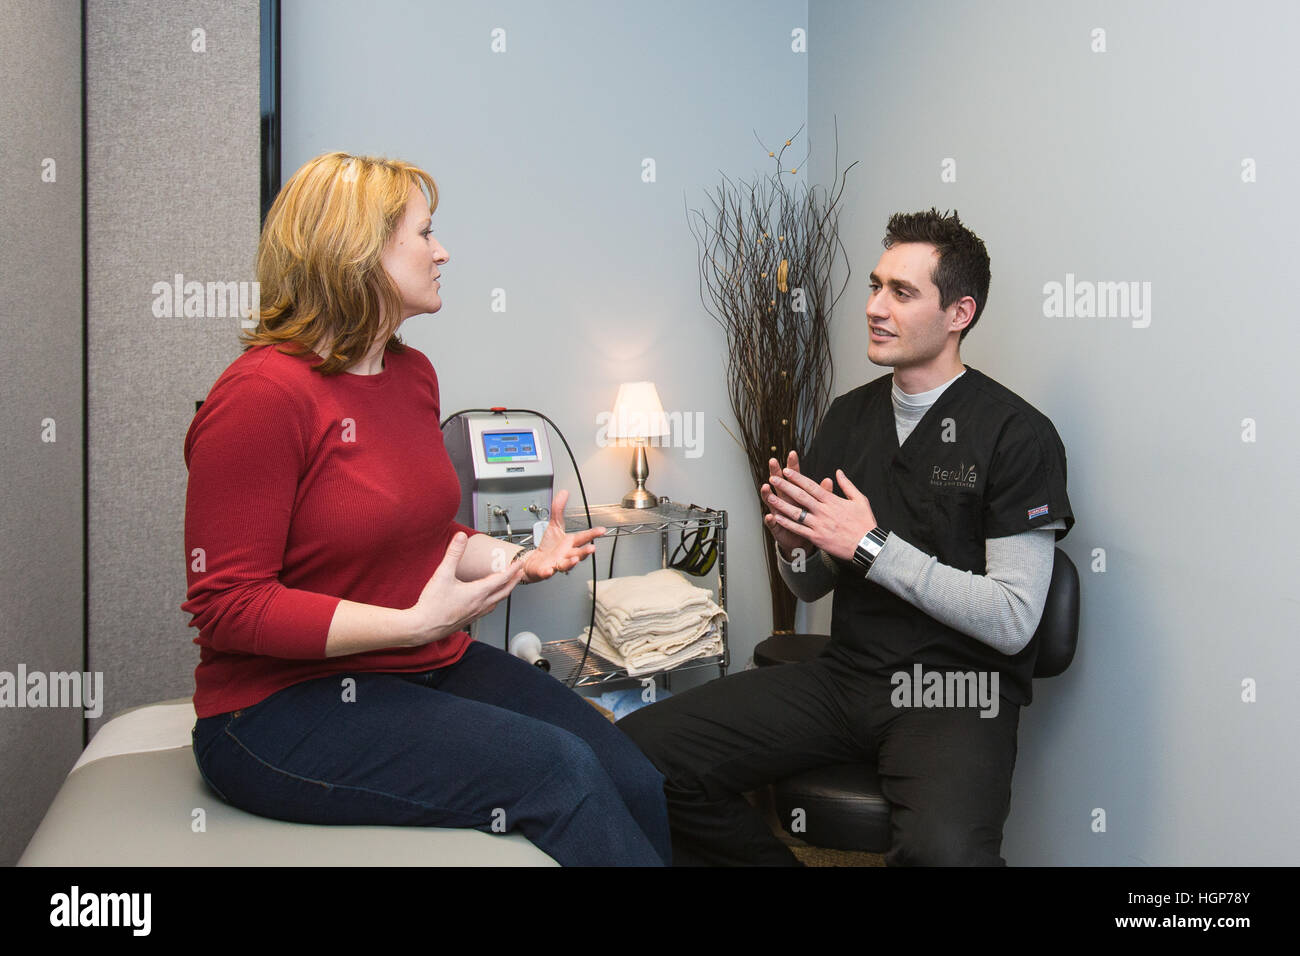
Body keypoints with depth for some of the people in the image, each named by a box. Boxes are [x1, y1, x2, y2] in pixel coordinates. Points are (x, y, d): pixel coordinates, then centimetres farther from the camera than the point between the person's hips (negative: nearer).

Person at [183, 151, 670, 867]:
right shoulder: (262, 394, -16)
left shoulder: (411, 373, 10)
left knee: (634, 782, -9)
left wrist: (516, 558, 1)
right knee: (555, 769, -23)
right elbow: (227, 606, -18)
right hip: (287, 701, -7)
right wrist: (415, 622, -24)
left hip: (432, 667, 8)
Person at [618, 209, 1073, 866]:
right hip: (845, 675, 5)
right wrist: (794, 545, -7)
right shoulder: (849, 415, 10)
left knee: (943, 849, -37)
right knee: (639, 746, -12)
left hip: (957, 693, -5)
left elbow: (1012, 622, -13)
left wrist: (872, 546, -16)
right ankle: (776, 861, 10)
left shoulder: (1018, 433, -8)